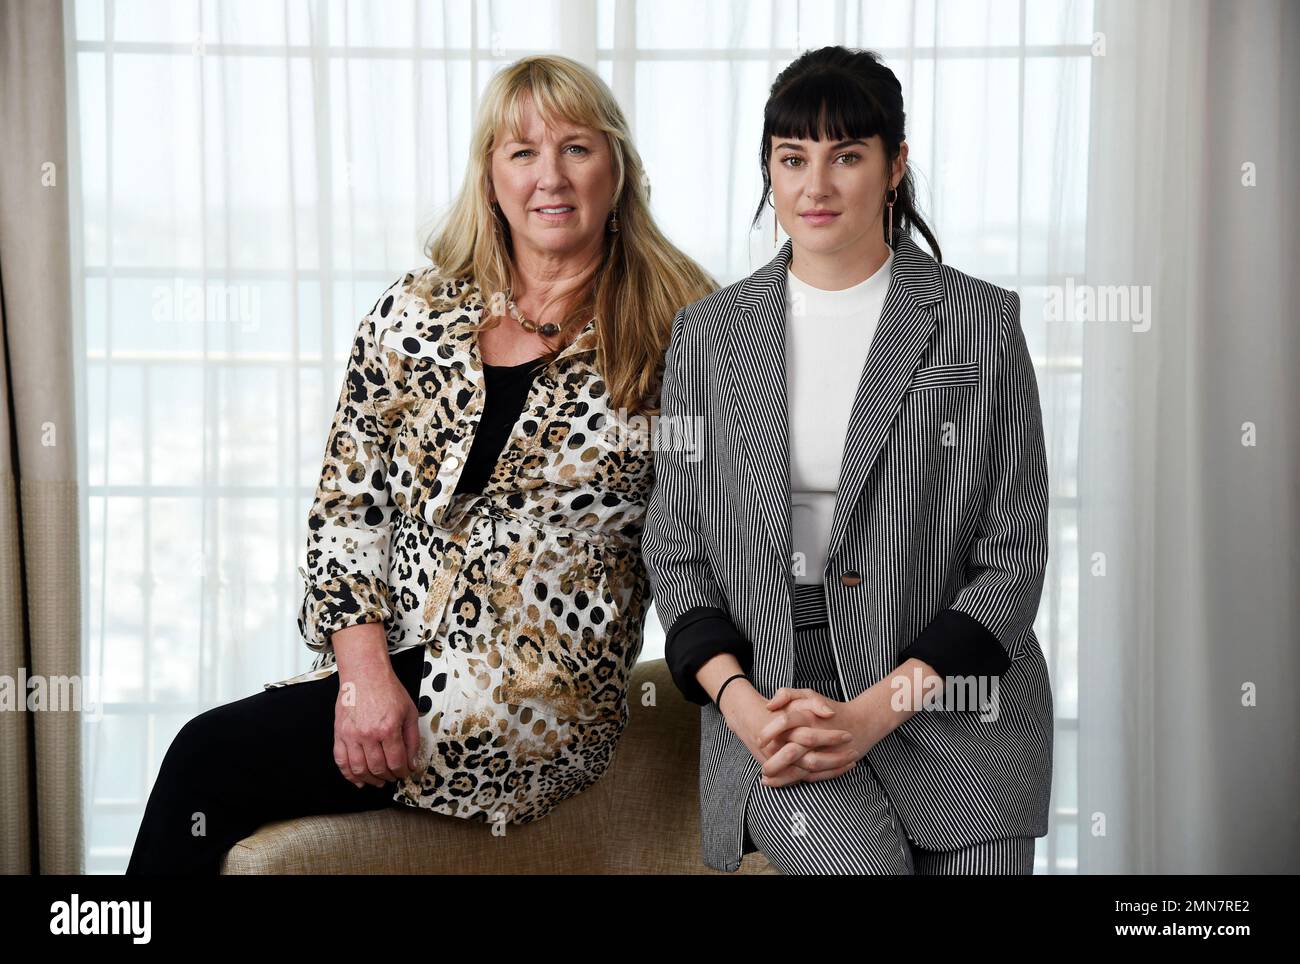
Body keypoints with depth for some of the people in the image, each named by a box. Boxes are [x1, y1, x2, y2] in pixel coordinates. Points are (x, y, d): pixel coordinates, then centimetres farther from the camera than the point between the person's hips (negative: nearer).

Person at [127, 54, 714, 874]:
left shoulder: (675, 331, -2)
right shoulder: (416, 312, 7)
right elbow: (348, 501, 5)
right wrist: (364, 670, -7)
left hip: (533, 705, -4)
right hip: (387, 663, 4)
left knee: (213, 755, -19)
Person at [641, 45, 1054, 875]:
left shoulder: (982, 323, 0)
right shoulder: (709, 332, 7)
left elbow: (1013, 557, -2)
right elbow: (674, 547, 8)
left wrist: (877, 709, -12)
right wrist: (738, 698, -9)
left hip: (950, 705, 0)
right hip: (772, 702, 0)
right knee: (862, 863, -25)